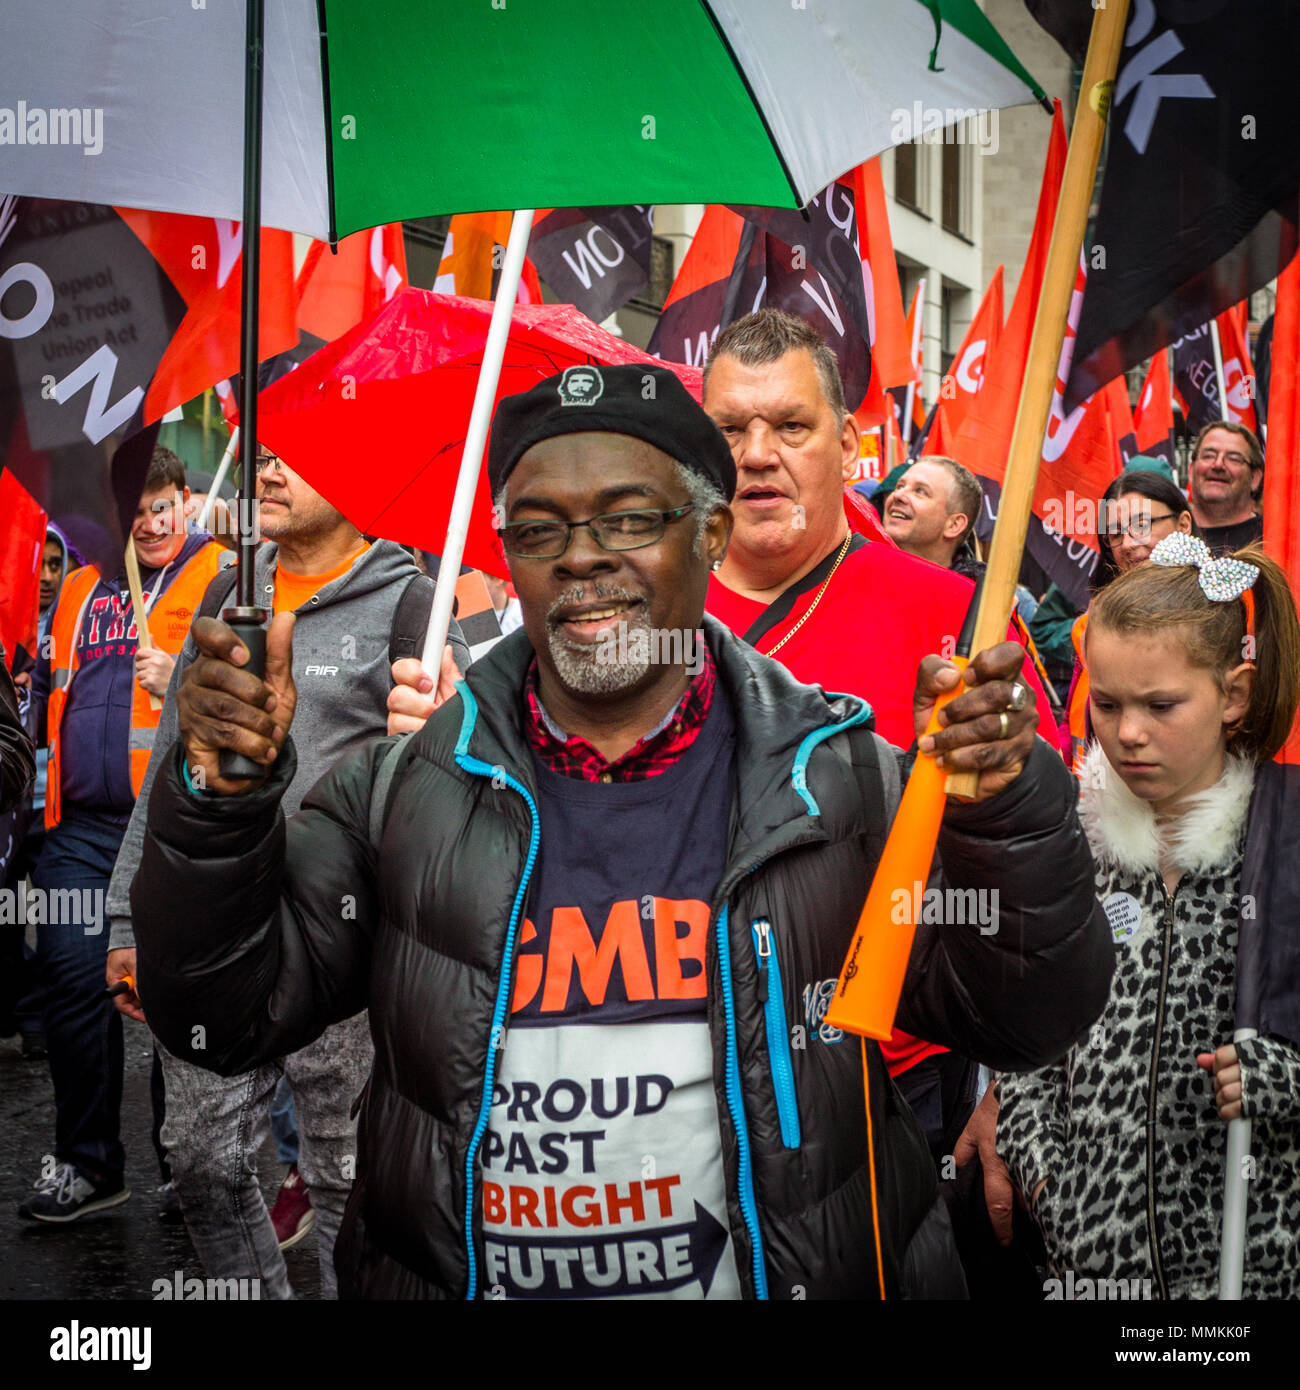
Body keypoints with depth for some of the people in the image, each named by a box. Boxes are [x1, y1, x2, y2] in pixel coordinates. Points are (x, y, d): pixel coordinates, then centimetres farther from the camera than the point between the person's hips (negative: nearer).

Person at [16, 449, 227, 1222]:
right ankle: (87, 1165, 18)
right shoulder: (82, 590, 18)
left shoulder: (223, 577, 0)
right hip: (82, 824, 5)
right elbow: (52, 686, 30)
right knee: (73, 978, 4)